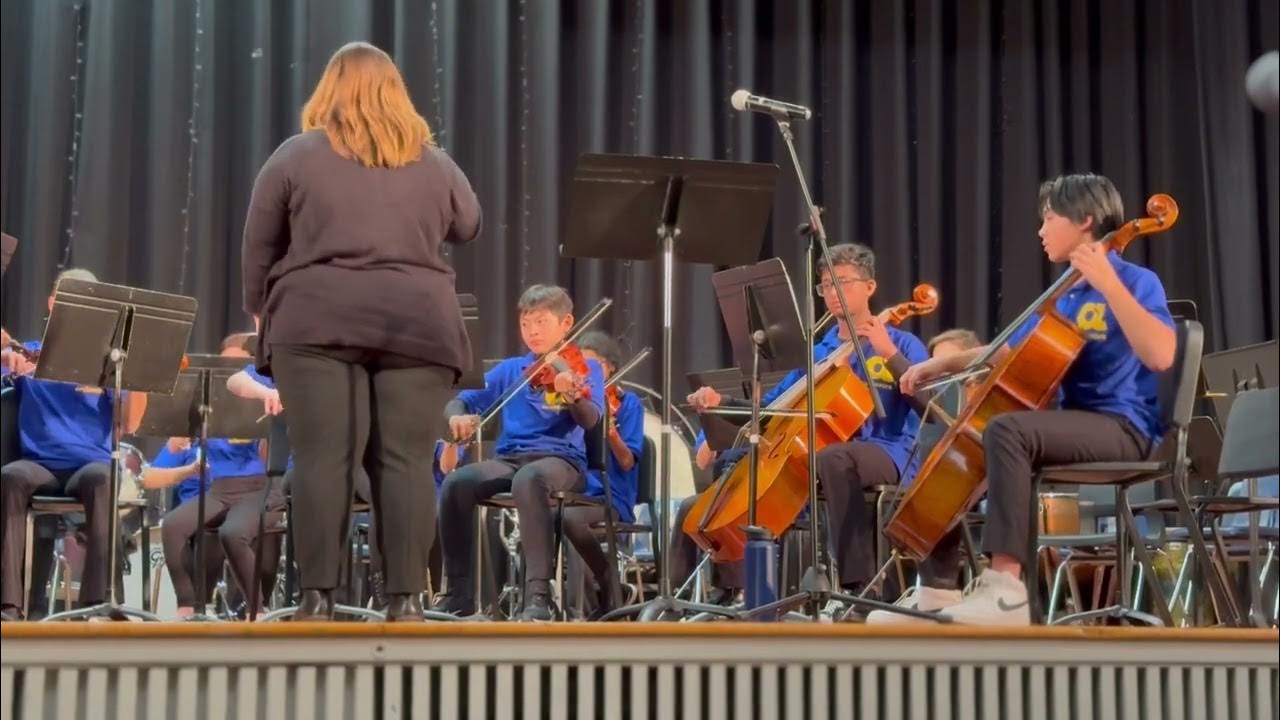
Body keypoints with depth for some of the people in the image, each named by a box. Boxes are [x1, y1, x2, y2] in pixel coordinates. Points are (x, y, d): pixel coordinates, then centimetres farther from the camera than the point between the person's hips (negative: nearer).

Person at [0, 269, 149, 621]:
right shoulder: (31, 354, 16)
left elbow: (128, 424, 2)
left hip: (92, 462, 0)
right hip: (40, 464, 0)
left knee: (102, 478, -36)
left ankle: (97, 600, -39)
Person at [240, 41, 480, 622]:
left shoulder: (297, 155, 5)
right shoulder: (434, 163, 11)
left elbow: (258, 247, 8)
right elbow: (468, 227, 25)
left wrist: (260, 307, 20)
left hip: (318, 320, -1)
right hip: (417, 323, 2)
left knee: (324, 457, -3)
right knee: (405, 460, 0)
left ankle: (317, 597, -6)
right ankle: (406, 600, -3)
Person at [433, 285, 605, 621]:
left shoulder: (584, 368, 6)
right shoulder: (510, 369, 17)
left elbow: (590, 420, -11)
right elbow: (461, 400, 17)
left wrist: (572, 395, -33)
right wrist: (457, 415, -8)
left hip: (562, 460, -4)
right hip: (510, 458, 4)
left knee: (528, 479, -40)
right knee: (457, 482, -27)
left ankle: (539, 595, -38)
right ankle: (458, 591, -15)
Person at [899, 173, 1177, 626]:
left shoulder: (1135, 281, -7)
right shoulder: (1062, 295, 18)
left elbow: (1161, 356, -25)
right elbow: (1007, 352, 28)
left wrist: (1109, 285, -26)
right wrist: (943, 364, 16)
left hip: (1122, 428, -9)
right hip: (1073, 425, 9)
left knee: (1006, 430, -33)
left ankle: (1006, 585, -38)